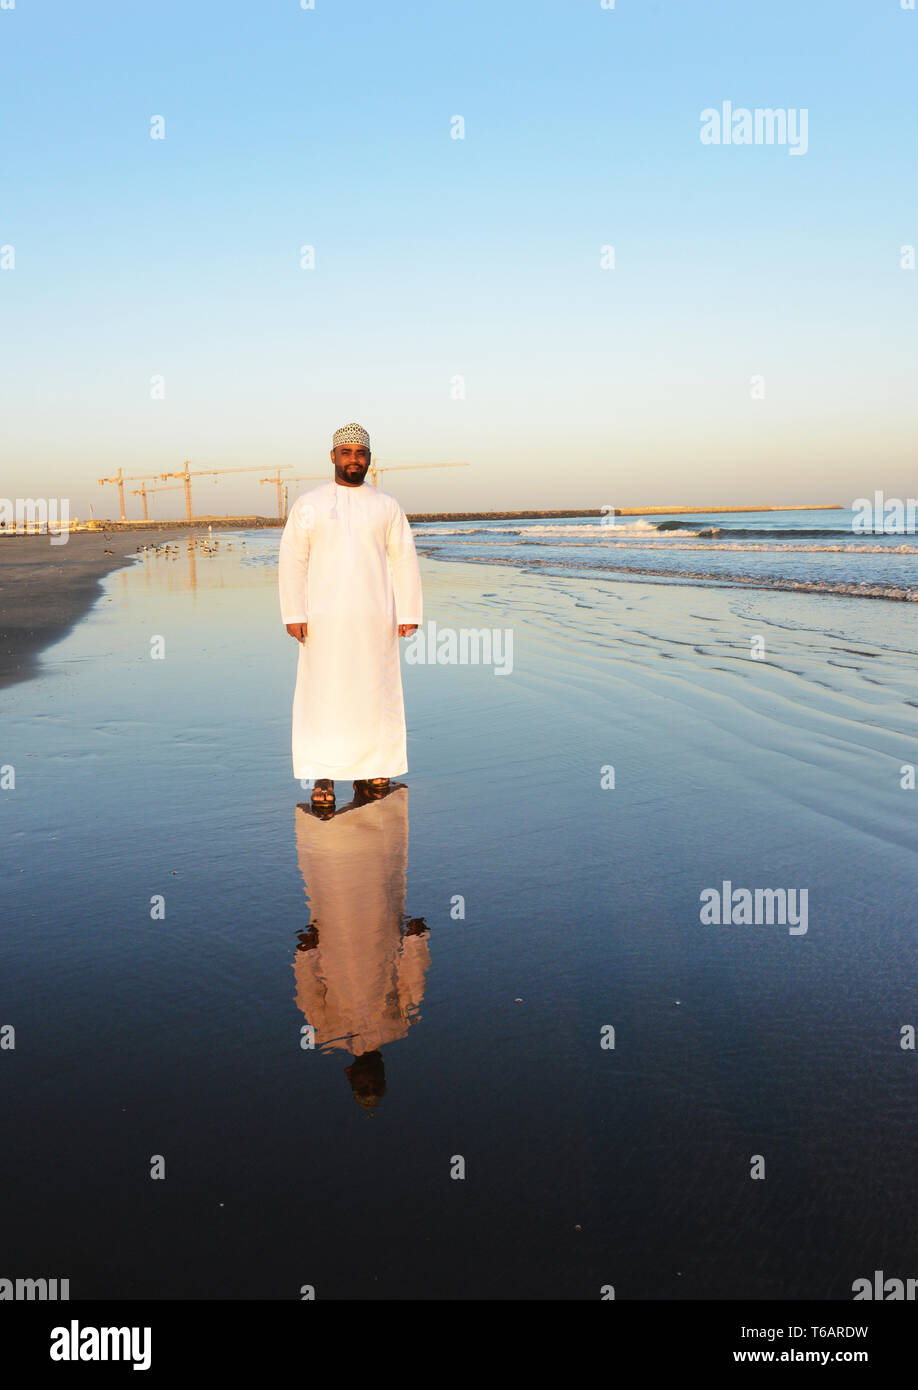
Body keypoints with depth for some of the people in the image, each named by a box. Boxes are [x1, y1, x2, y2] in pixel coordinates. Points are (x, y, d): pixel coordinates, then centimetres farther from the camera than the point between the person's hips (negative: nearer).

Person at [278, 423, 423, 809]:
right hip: (324, 619, -1)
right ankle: (323, 777, 4)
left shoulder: (386, 506, 8)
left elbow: (404, 561, 5)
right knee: (323, 694, -2)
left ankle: (370, 769, 16)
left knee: (374, 694, 5)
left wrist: (408, 614, -2)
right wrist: (294, 614, -8)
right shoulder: (309, 504, 5)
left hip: (374, 619, 2)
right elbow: (292, 560, 1)